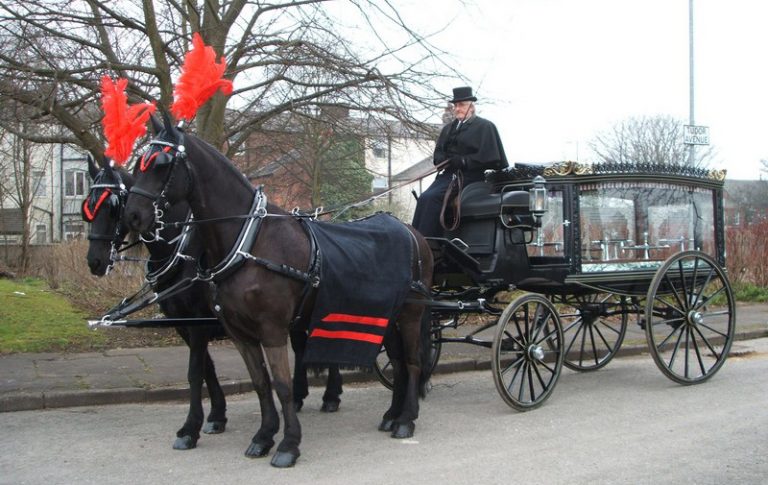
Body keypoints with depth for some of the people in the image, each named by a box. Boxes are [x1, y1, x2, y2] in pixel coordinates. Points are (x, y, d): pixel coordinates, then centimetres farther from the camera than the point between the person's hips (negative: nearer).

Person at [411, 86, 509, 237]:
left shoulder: (485, 127, 3)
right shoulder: (448, 128, 23)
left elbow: (490, 157, -6)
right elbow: (438, 153, 21)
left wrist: (463, 161, -15)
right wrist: (445, 160, -4)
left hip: (469, 177, -7)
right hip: (448, 174, 7)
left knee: (429, 198, -27)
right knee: (424, 198, -21)